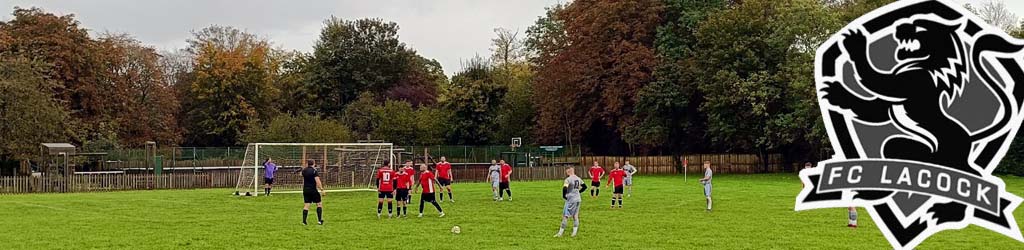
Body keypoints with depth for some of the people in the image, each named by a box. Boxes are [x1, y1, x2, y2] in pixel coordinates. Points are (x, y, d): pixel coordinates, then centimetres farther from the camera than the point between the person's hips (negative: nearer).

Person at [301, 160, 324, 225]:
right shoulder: (314, 171, -11)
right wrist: (321, 189, -17)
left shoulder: (304, 171, 7)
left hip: (305, 190, 5)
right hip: (313, 190, -5)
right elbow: (317, 181, -20)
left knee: (306, 205, 5)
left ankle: (304, 221, -1)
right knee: (319, 204, 6)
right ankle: (319, 220, 1)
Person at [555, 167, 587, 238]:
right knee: (575, 216, 12)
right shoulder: (578, 179, 9)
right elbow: (585, 187, 18)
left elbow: (565, 188, -26)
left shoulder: (568, 179, -14)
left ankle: (560, 233, 1)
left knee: (565, 216, -2)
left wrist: (564, 195, -10)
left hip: (571, 200, -7)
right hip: (578, 199, 7)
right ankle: (574, 232, 11)